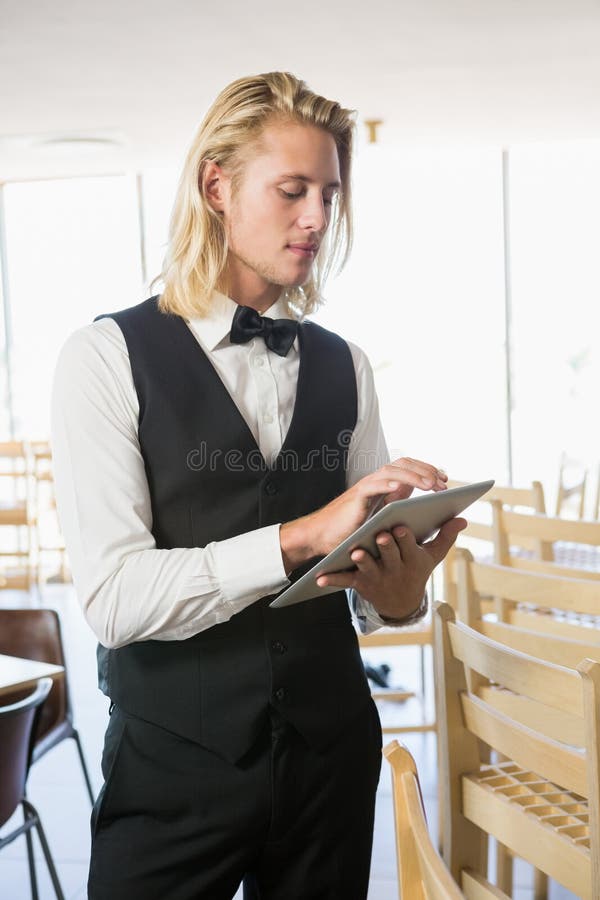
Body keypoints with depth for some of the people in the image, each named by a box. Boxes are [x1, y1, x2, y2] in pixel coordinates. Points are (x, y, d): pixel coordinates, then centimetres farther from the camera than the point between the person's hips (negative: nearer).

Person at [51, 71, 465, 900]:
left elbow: (367, 572, 6)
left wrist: (400, 591, -17)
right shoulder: (108, 357, -8)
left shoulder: (344, 368, 4)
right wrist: (301, 537, -27)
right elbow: (111, 596, -17)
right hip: (175, 763, -3)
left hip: (331, 756, 4)